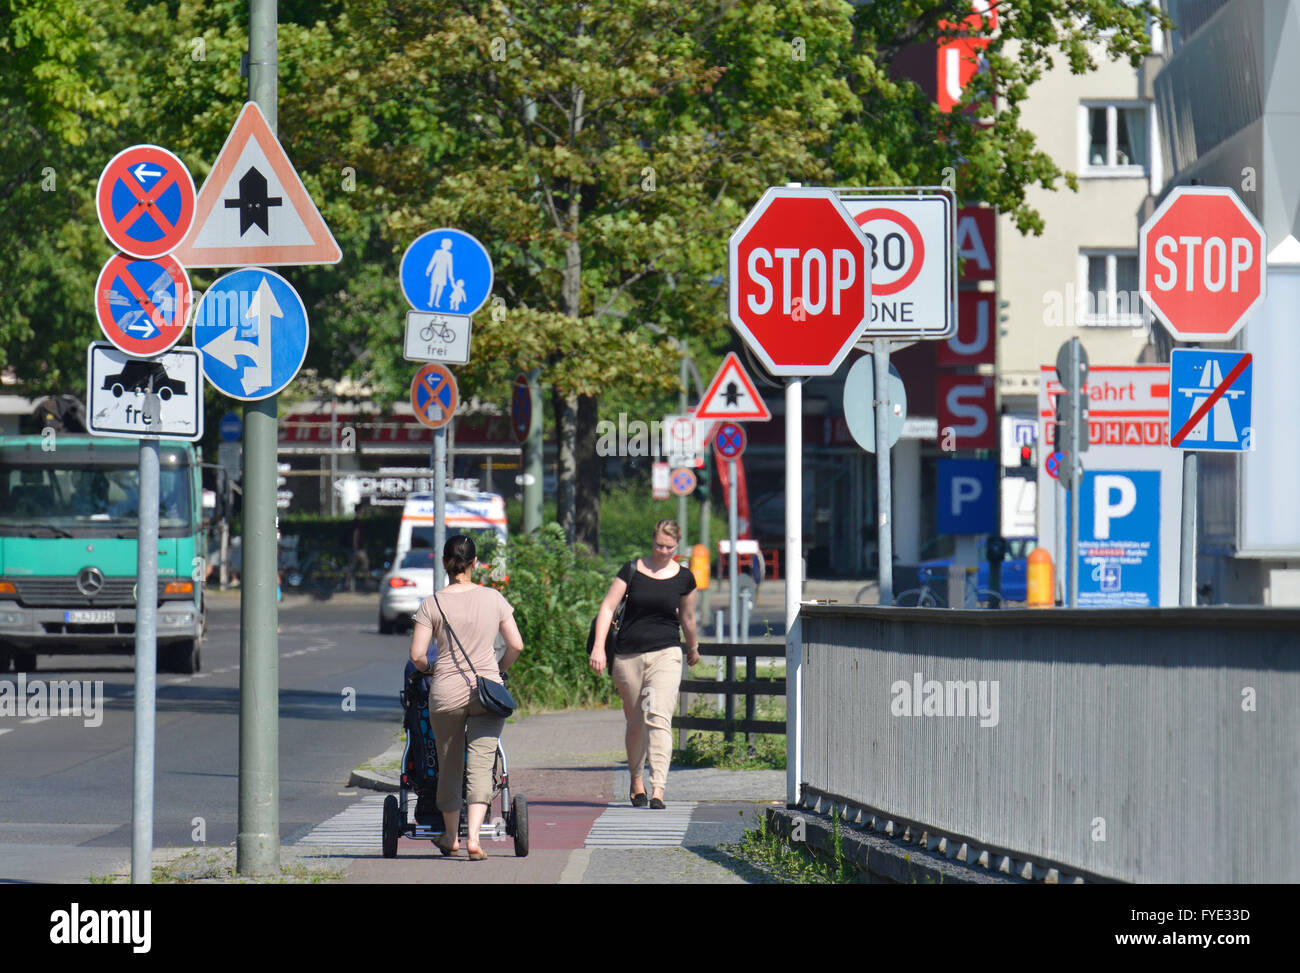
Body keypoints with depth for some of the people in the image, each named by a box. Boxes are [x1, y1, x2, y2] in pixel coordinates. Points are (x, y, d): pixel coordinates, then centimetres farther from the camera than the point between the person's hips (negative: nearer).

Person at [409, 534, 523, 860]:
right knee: (481, 765, -2)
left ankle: (451, 837, 28)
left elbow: (416, 655, -7)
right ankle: (473, 837, -17)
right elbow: (516, 645, 3)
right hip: (488, 690, 0)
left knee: (449, 765, 14)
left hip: (446, 692, 0)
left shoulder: (432, 604, -3)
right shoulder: (493, 598, 1)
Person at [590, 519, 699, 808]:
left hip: (666, 654, -1)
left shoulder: (683, 578, 6)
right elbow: (607, 608, 0)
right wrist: (599, 647, -10)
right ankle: (636, 780, 33)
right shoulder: (632, 570, 2)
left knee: (659, 719, -16)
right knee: (635, 723, 10)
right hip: (628, 655, 1)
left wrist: (693, 648, 35)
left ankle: (658, 791, -22)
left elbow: (687, 618, 22)